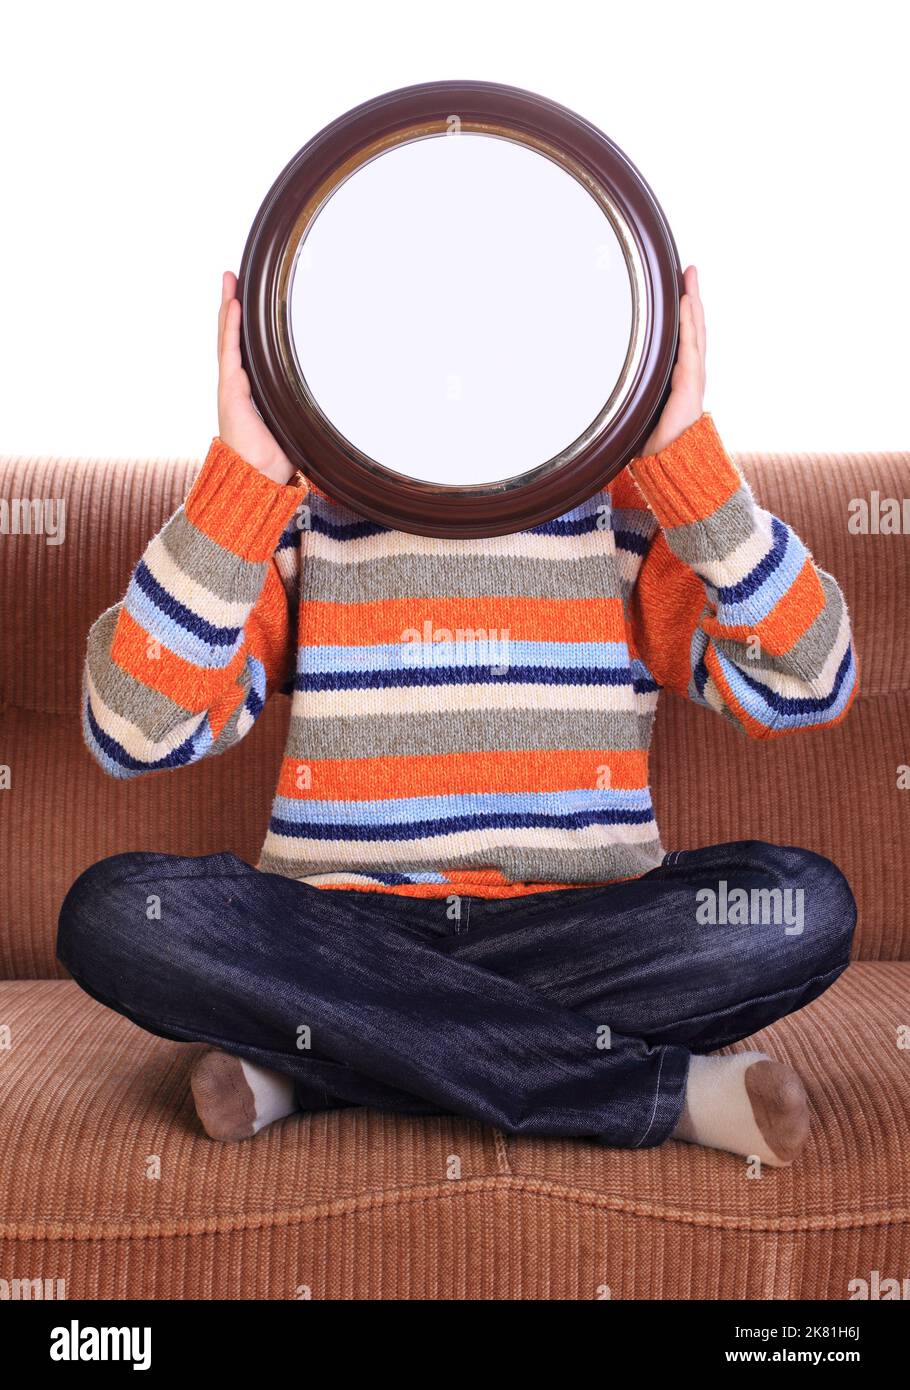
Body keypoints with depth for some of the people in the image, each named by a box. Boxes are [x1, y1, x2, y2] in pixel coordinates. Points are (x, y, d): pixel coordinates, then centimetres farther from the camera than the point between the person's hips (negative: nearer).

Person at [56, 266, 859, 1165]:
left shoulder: (622, 506, 6)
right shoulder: (301, 519, 5)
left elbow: (806, 687, -9)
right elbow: (135, 731, -9)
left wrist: (684, 449, -16)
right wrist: (243, 475, -17)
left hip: (572, 932, 0)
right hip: (340, 930, 1)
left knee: (804, 903, -25)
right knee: (115, 912, -27)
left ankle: (307, 1066, -19)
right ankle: (664, 1091, -22)